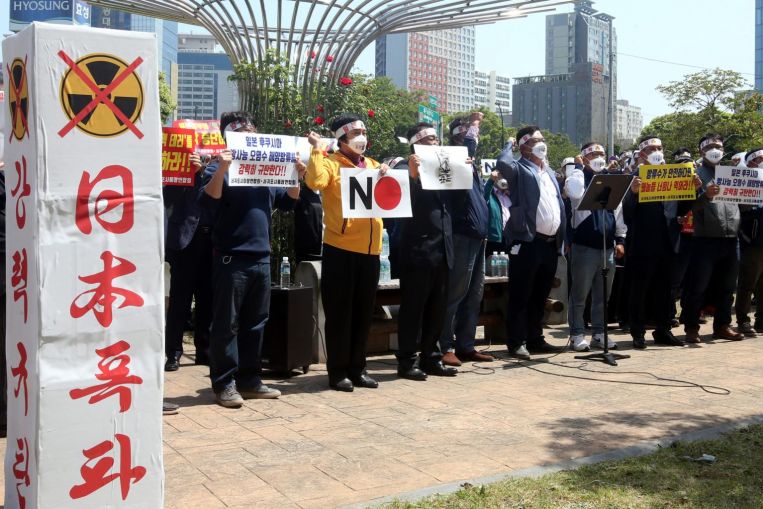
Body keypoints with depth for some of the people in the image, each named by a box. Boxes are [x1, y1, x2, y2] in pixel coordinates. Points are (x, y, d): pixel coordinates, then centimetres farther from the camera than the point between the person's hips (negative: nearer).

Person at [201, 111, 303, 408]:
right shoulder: (220, 167, -2)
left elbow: (287, 203, 17)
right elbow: (209, 200, -16)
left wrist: (296, 177, 1)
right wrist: (222, 168, -28)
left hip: (261, 257, 6)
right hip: (231, 258, -6)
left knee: (255, 322, 11)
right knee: (226, 324, -2)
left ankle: (249, 380, 20)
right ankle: (224, 383, 5)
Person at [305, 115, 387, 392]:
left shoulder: (372, 165, 17)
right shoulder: (330, 162, -2)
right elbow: (315, 181, -23)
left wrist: (386, 178, 2)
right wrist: (317, 149, -14)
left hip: (370, 249, 6)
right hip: (340, 247, -6)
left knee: (363, 313, 11)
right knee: (339, 312, 0)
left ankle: (357, 368, 21)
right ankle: (338, 371, 9)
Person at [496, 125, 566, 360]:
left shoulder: (550, 173, 21)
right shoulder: (520, 169, -3)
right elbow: (502, 164, -26)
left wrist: (562, 237, 15)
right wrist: (510, 145, -6)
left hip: (551, 242, 7)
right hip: (527, 241, -7)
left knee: (540, 296, 13)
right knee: (520, 296, -2)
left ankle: (535, 339, 22)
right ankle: (516, 342, 3)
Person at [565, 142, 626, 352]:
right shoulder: (580, 177, -1)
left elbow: (618, 210, 16)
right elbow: (574, 192, -27)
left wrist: (620, 239, 10)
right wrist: (578, 167, -12)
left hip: (608, 246, 6)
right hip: (584, 245, -5)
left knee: (603, 295, 11)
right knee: (580, 294, 0)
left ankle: (599, 333, 20)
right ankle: (577, 334, 7)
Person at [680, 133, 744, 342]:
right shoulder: (697, 173, 1)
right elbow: (690, 206, -8)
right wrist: (705, 196, -24)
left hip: (730, 238, 6)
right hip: (705, 239, -5)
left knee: (727, 286, 12)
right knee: (697, 286, -3)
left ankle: (722, 326, 22)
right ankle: (691, 327, 5)